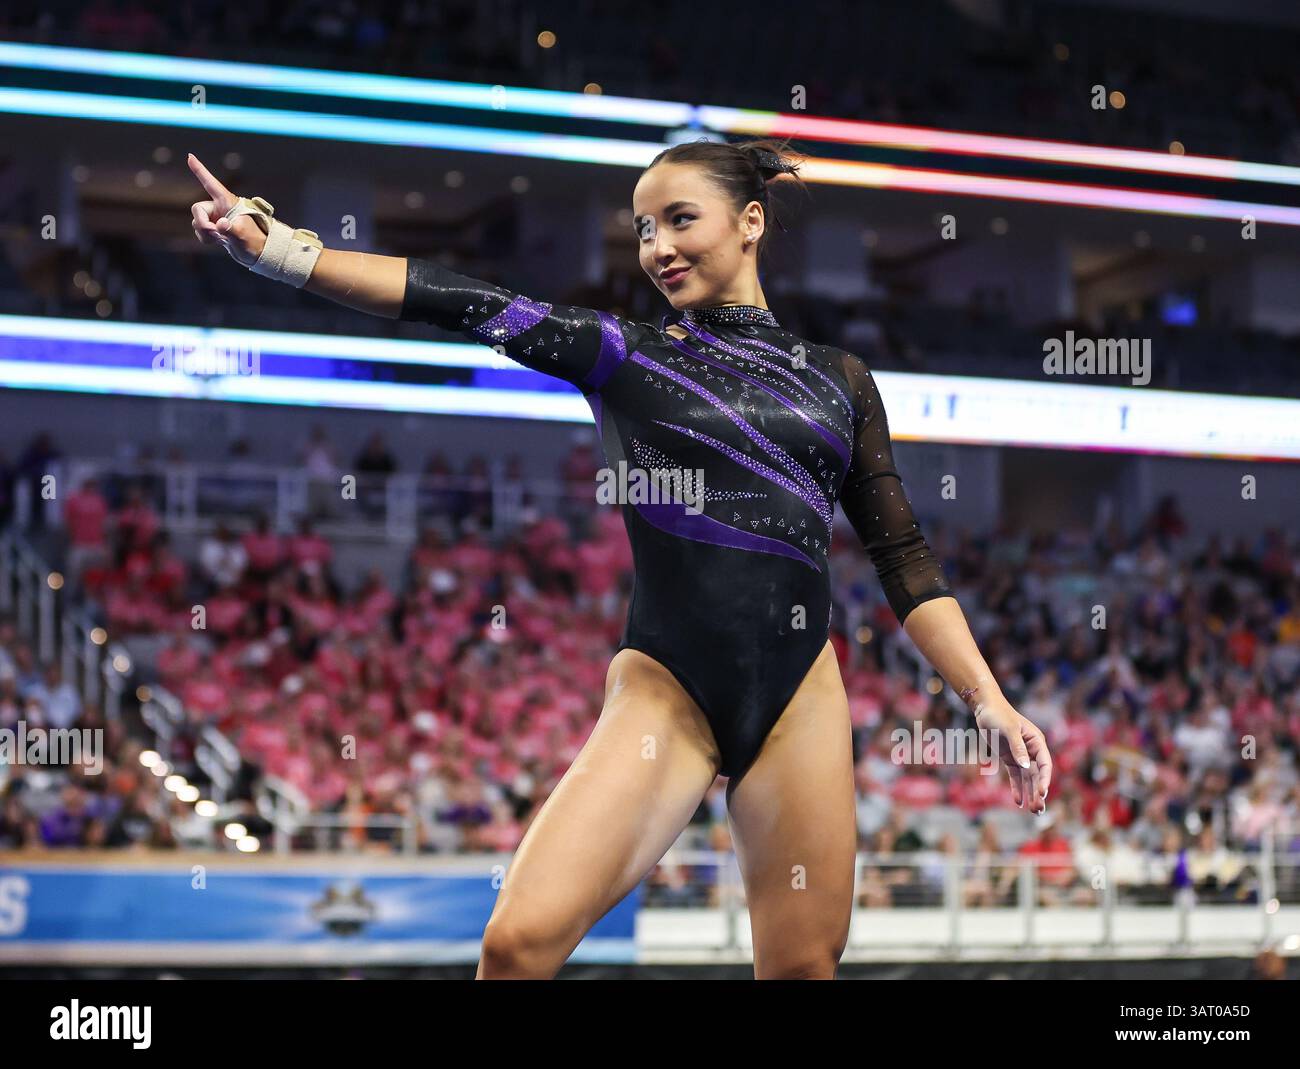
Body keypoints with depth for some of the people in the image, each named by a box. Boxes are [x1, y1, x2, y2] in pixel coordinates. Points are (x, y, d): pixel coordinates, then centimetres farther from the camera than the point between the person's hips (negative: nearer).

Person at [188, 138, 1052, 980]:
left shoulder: (839, 379, 13)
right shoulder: (623, 354, 8)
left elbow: (904, 560, 14)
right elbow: (463, 305, -4)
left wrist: (992, 704, 7)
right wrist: (276, 245, -14)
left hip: (801, 699, 2)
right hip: (664, 690, -2)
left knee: (806, 963, 0)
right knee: (521, 940, -17)